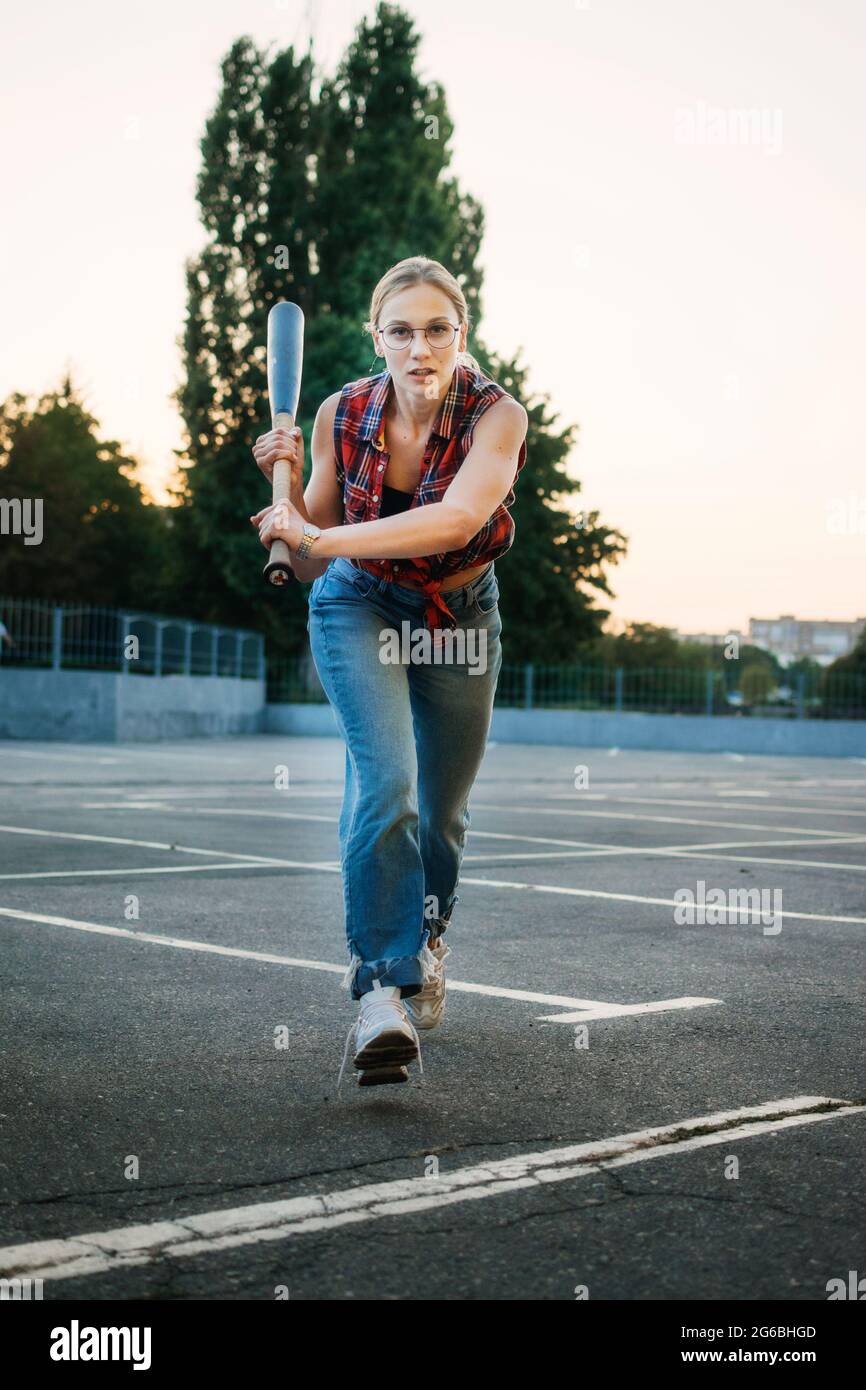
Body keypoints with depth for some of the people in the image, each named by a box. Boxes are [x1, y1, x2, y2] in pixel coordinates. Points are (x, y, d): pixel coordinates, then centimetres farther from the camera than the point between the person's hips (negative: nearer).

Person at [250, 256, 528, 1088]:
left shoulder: (497, 415, -24)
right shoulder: (343, 414, -15)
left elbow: (455, 521, -43)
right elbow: (309, 565, -8)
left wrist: (320, 538, -46)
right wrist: (287, 484, -25)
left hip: (459, 617, 0)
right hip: (359, 608, 0)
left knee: (441, 813, 13)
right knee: (386, 780, -25)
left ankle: (424, 941, 45)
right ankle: (381, 989, -24)